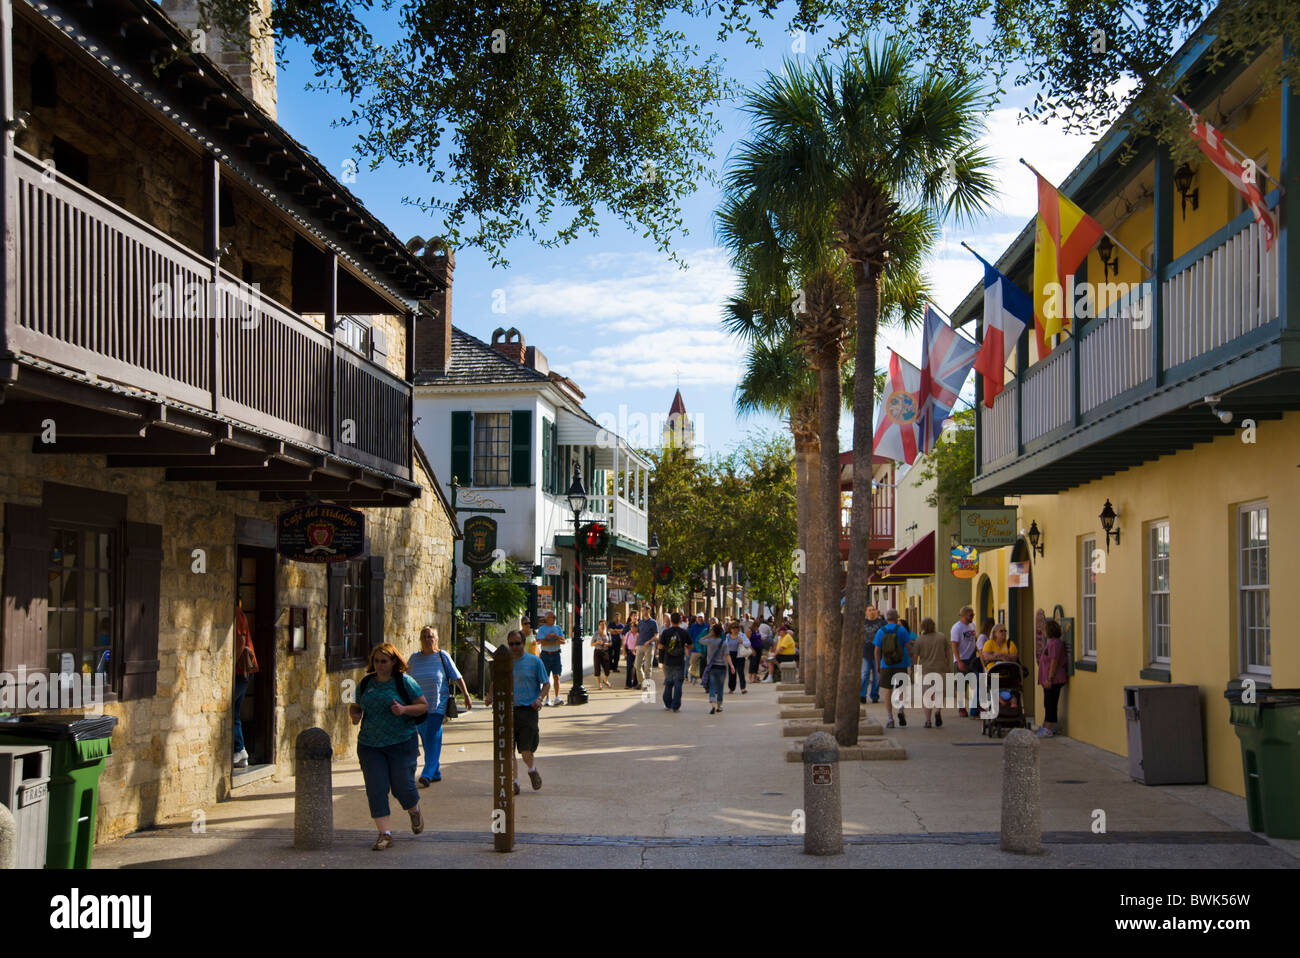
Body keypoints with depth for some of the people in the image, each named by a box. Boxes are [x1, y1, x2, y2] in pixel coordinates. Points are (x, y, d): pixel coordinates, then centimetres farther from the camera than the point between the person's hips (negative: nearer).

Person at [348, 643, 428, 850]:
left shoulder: (404, 682, -4)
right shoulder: (365, 683, 7)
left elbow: (424, 706, -1)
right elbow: (355, 706, 19)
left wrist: (404, 709, -18)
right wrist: (354, 715, -4)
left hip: (401, 742, -3)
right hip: (369, 745, 3)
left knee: (402, 786, 0)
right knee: (376, 789, -5)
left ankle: (414, 812, 34)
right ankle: (385, 834, 1)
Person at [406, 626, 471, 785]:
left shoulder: (442, 656, 0)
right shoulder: (414, 658, 8)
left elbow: (458, 678, 4)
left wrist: (466, 696, 4)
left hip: (438, 705, -4)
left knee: (432, 739, -13)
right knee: (426, 741, 7)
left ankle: (427, 775, -17)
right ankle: (436, 773, 18)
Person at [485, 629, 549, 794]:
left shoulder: (534, 661, 2)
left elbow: (546, 684, 6)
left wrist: (540, 698, -11)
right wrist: (489, 696, 0)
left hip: (528, 711, -3)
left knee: (526, 751, -6)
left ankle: (532, 770, 26)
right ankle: (514, 781, 16)